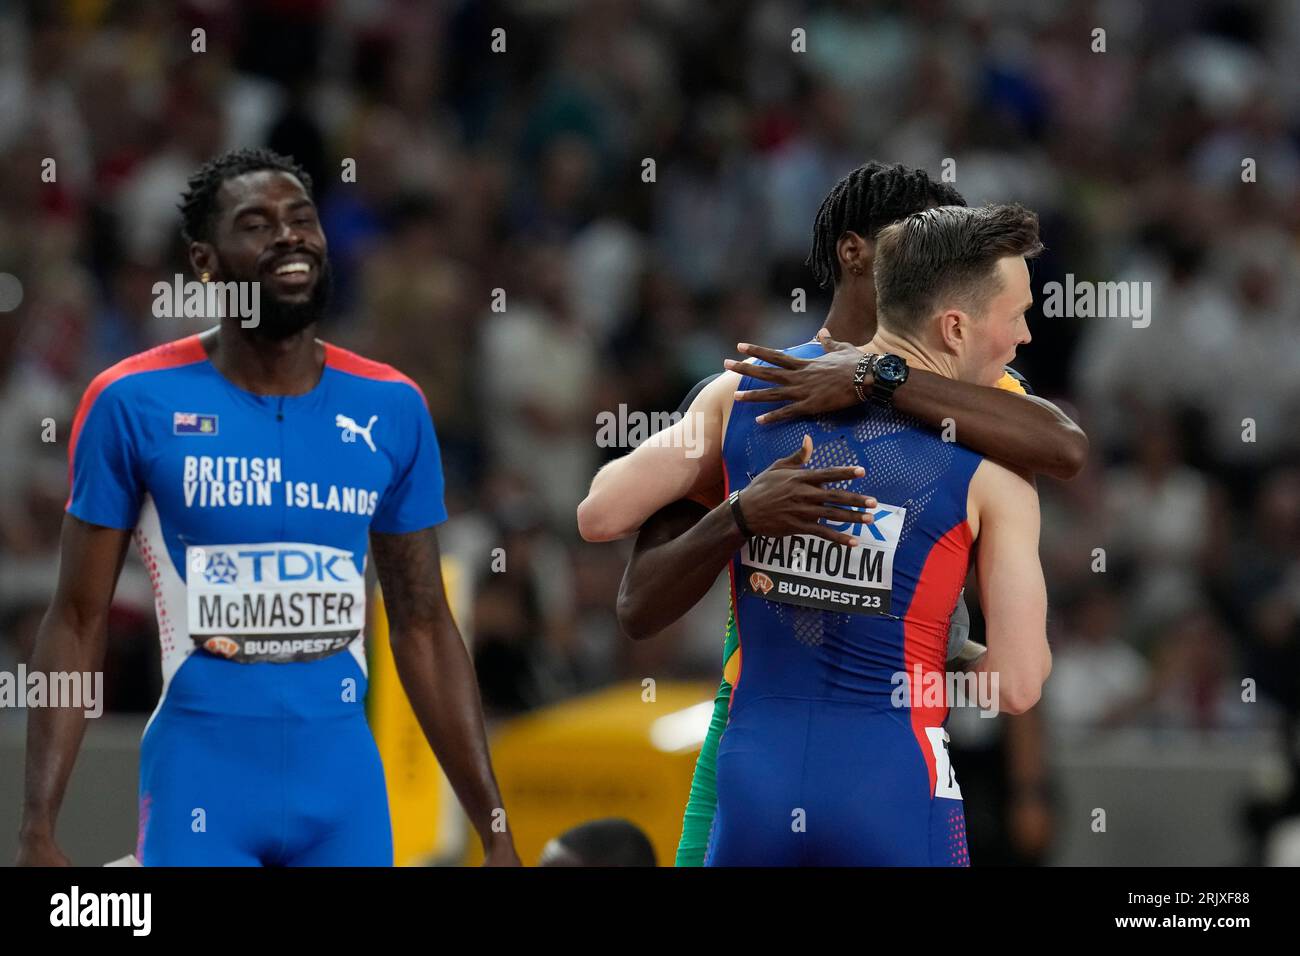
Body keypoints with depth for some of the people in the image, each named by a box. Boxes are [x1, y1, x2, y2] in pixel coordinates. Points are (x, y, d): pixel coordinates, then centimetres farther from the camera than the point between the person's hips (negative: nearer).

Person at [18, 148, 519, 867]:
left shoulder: (391, 409, 4)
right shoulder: (135, 403, -5)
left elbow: (422, 628, 10)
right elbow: (78, 624, -2)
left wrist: (497, 833, 7)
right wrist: (37, 829, -10)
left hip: (345, 781, 3)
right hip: (199, 780, -3)